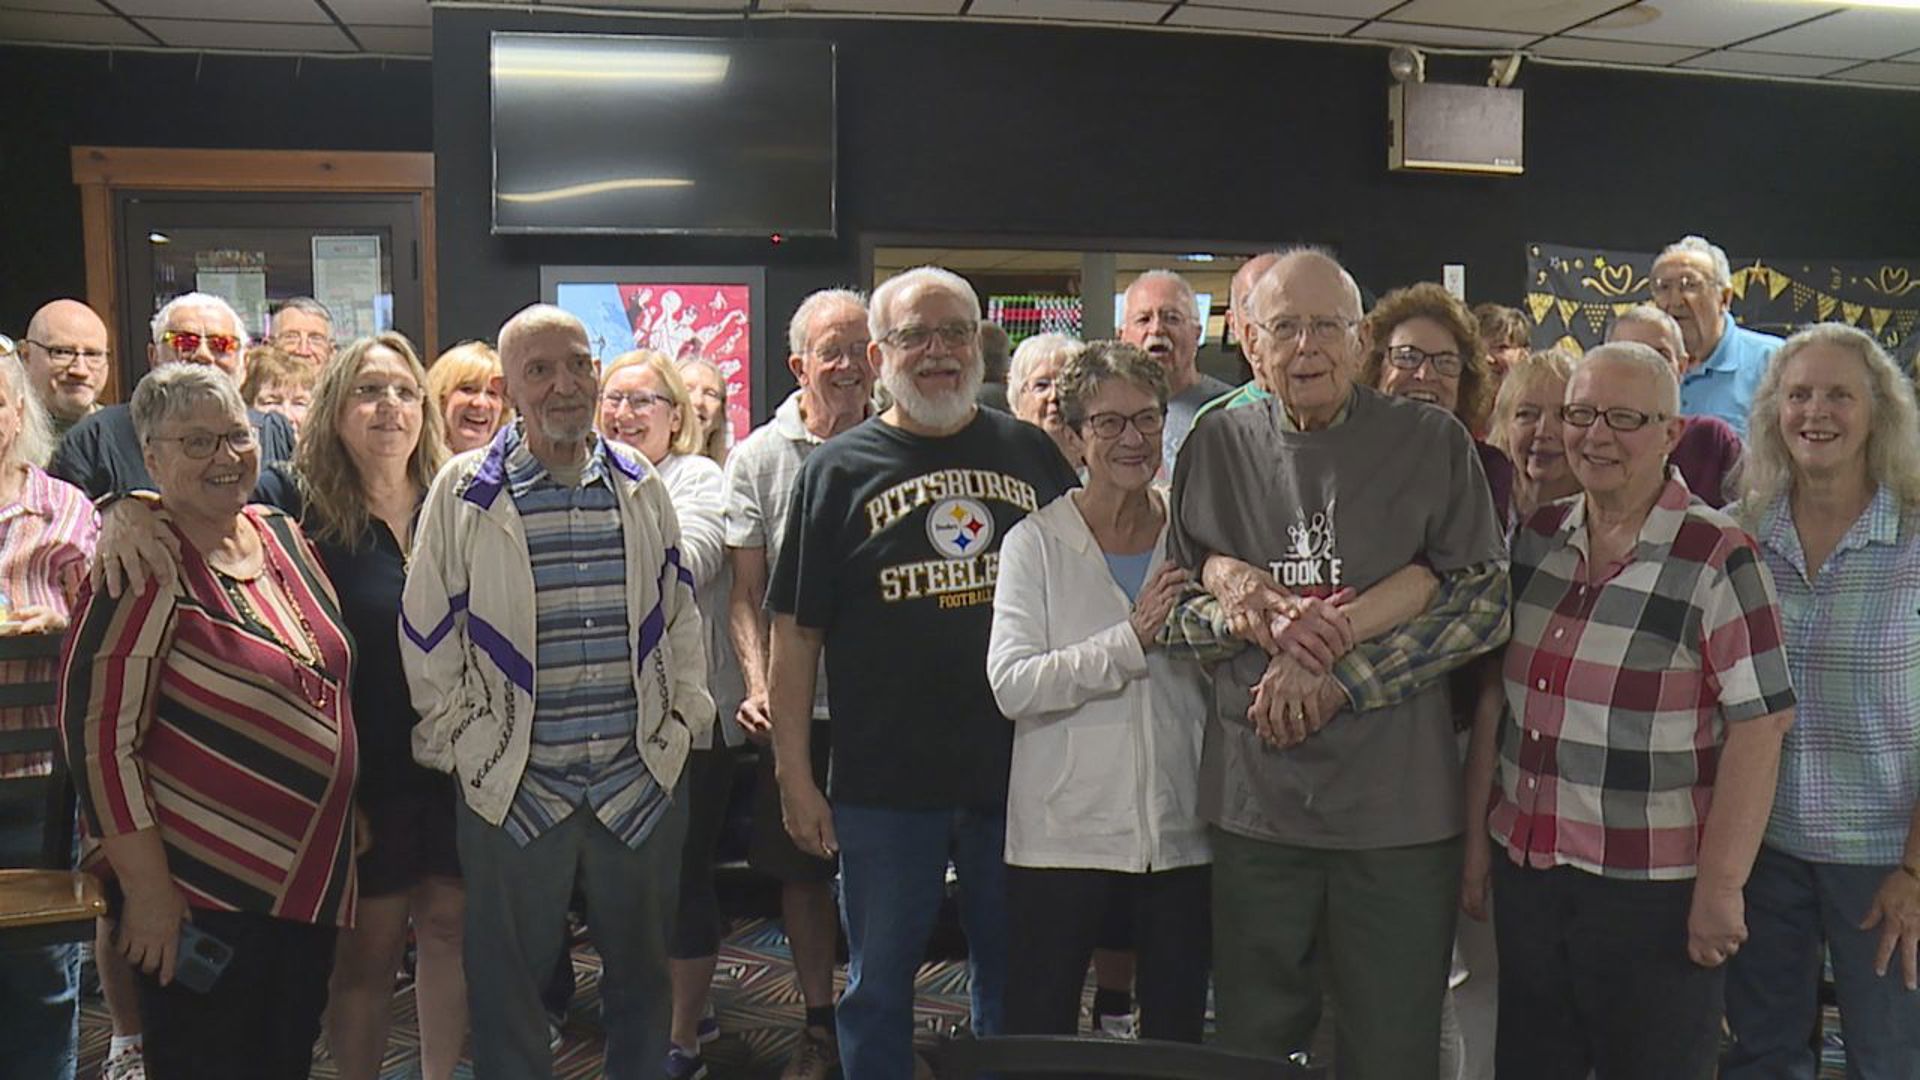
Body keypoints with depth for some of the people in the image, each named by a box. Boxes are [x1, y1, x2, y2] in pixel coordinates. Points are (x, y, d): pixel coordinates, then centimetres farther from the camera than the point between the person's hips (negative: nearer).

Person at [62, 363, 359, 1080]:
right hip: (199, 896, -7)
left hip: (308, 877, 7)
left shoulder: (283, 538, 7)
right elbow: (98, 733, -17)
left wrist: (352, 813, 16)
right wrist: (147, 888, -18)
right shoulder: (148, 568, -14)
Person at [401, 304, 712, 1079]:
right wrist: (460, 743, -3)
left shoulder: (641, 486, 5)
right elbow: (428, 635, -1)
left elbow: (680, 614, 12)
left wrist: (682, 720, 6)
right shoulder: (465, 492, -4)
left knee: (641, 972, 17)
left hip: (642, 777, 3)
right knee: (507, 985, 11)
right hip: (511, 784, -2)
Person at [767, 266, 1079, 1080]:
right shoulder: (841, 469, 0)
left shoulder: (1032, 454, 5)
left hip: (1020, 771, 2)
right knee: (878, 983, 11)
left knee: (1014, 980, 15)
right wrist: (794, 774, -5)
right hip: (883, 782, -2)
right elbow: (795, 632, -1)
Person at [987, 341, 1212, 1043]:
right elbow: (1011, 685, -15)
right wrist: (1131, 640, -21)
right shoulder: (1036, 543, -3)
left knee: (1177, 1037, 15)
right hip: (1062, 833, -3)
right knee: (1039, 1043, 7)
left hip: (1179, 833, 3)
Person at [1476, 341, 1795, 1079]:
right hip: (1525, 870, 5)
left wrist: (1719, 887, -14)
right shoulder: (1534, 538, 4)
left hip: (1652, 892, -5)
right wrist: (1474, 829, 10)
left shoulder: (1715, 559, -12)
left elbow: (1757, 726, -13)